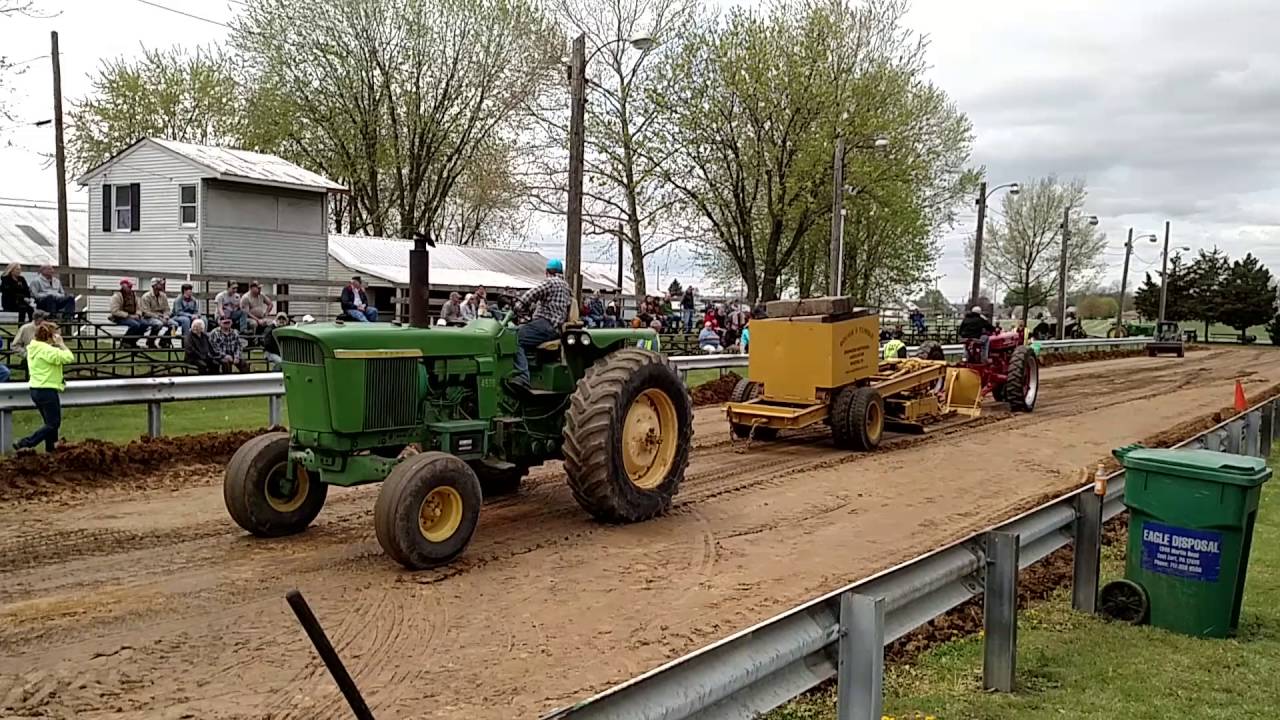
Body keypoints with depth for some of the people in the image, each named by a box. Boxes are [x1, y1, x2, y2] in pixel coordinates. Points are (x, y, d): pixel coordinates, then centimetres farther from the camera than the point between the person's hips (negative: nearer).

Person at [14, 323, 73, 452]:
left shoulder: (33, 348, 11)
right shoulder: (47, 350, -19)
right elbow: (68, 357, -26)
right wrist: (61, 343, -14)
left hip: (36, 389, 10)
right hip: (47, 390, -10)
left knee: (50, 422, 18)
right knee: (53, 424, -3)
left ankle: (51, 448, 22)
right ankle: (23, 444, -8)